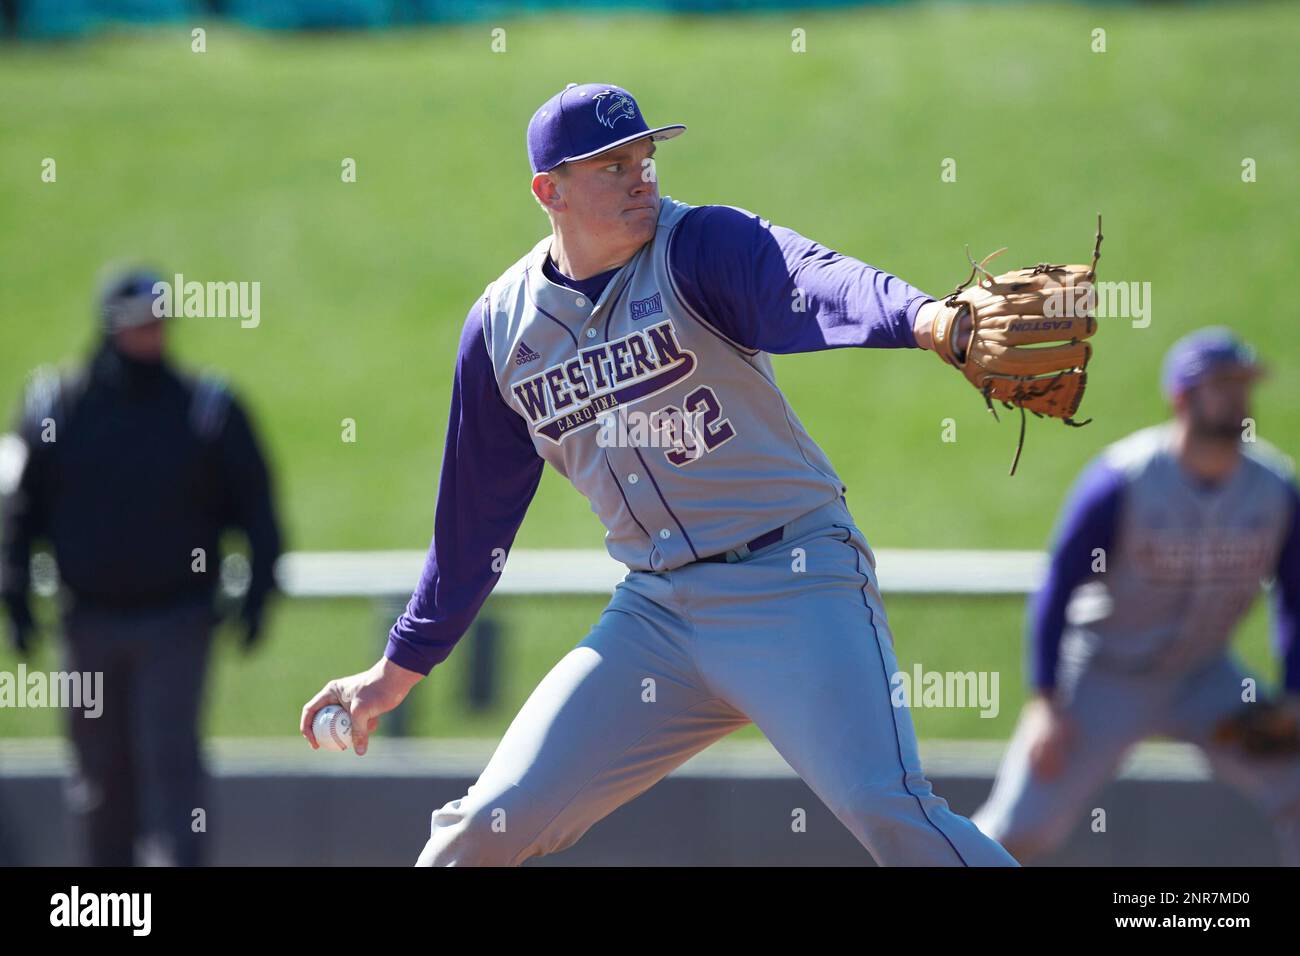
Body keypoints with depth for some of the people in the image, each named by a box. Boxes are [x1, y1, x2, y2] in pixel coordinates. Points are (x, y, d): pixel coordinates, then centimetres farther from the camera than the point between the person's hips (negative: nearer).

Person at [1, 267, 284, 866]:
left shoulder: (206, 409, -1)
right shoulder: (59, 408, 2)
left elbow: (256, 507, 4)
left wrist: (256, 593, -5)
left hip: (177, 620, -2)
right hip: (90, 620, 2)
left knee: (170, 755, -14)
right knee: (102, 772, 9)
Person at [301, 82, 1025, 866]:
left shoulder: (702, 246, -9)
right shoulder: (504, 328, 7)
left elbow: (815, 285, -31)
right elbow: (476, 514, 19)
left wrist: (931, 320, -53)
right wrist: (400, 670, 24)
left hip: (794, 584, -5)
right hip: (655, 609, 5)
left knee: (886, 809, -22)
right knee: (491, 825, 2)